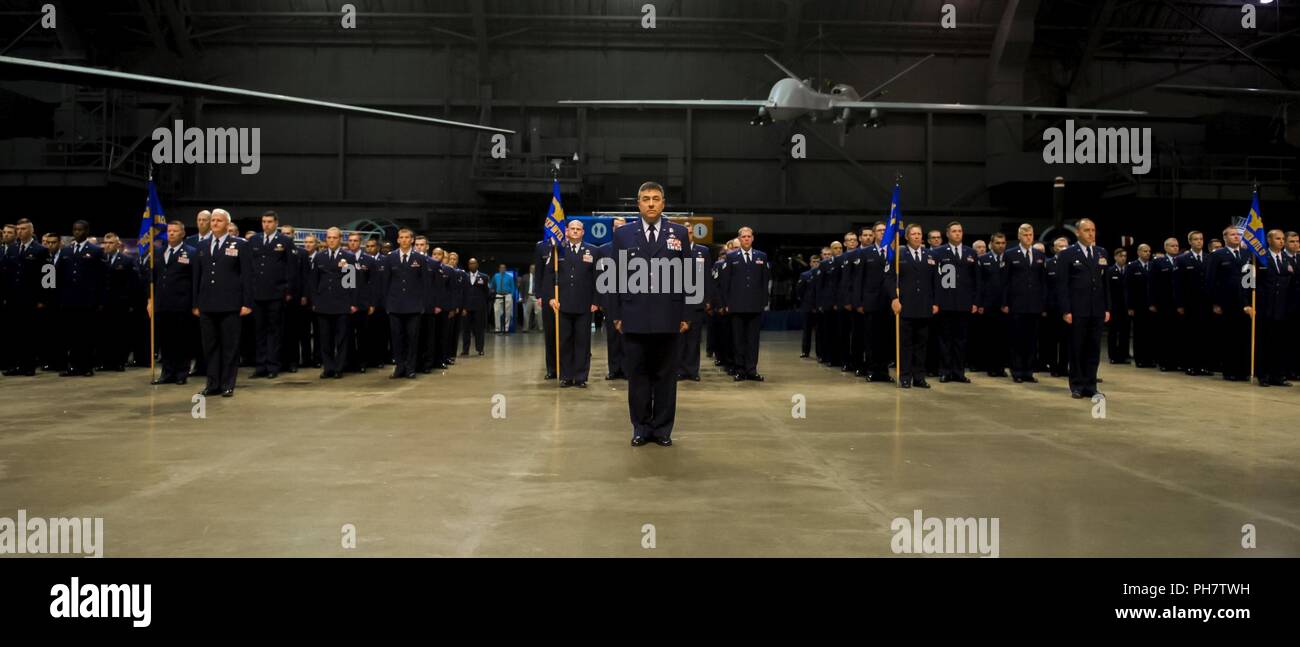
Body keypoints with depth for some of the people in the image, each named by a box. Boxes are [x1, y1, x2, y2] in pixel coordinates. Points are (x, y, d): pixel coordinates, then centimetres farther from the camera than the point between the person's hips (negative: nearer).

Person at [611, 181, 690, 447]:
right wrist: (617, 314, 2)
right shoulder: (622, 234, 6)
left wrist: (685, 315, -1)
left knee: (664, 375, 6)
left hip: (667, 316, 0)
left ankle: (662, 428, 14)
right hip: (634, 316, 0)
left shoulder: (679, 233, 5)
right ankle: (641, 428, 14)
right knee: (637, 375, 5)